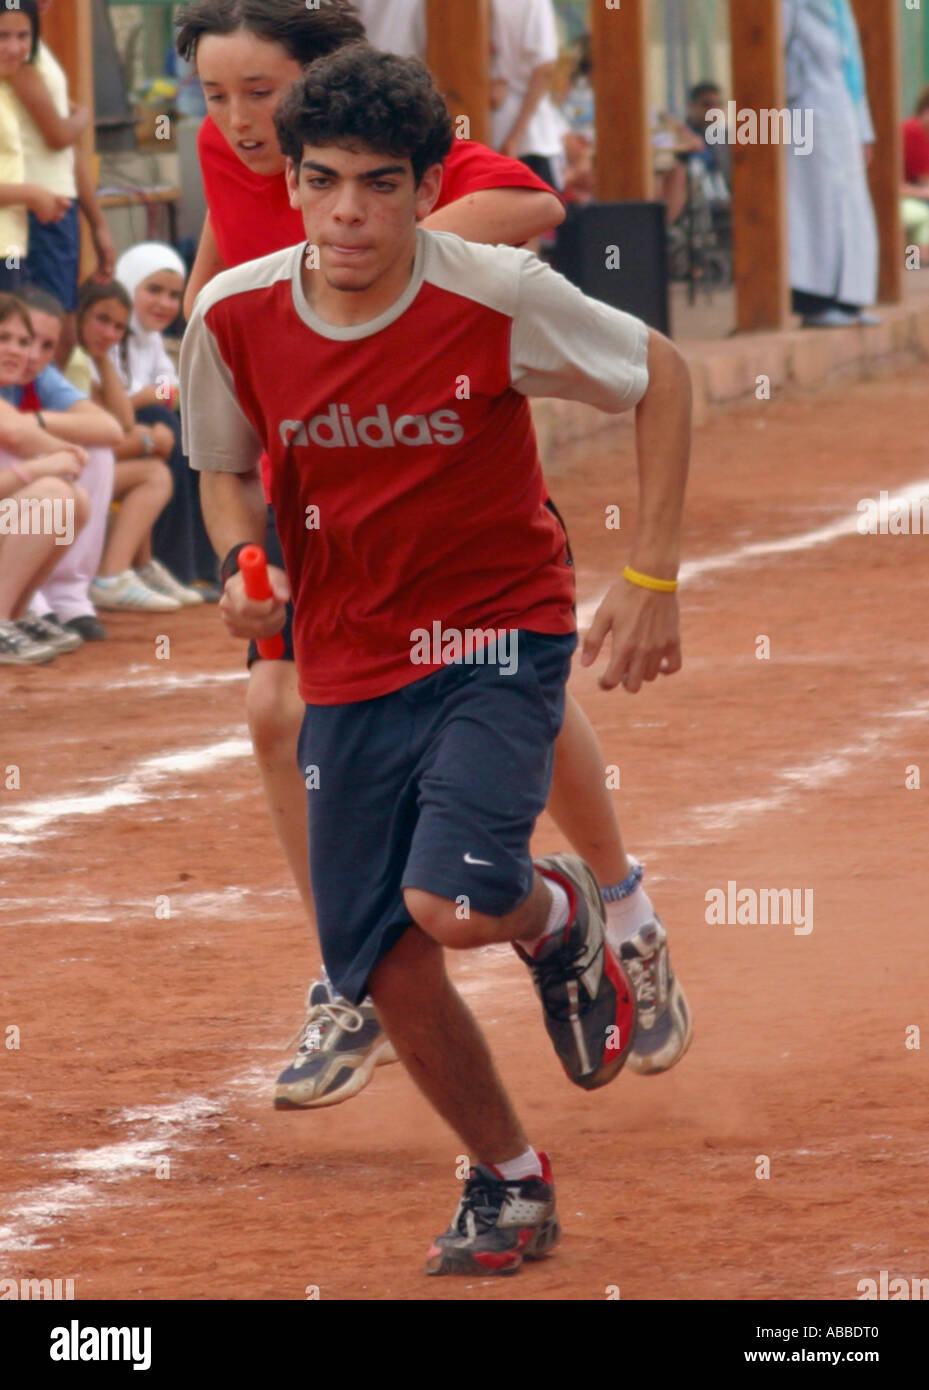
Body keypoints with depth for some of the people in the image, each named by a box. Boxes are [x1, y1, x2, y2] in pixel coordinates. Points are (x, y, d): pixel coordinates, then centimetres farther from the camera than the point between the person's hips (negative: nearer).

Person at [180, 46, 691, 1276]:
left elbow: (662, 377, -4)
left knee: (453, 904, -25)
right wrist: (247, 563, -12)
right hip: (348, 663, 4)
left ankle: (561, 911, 12)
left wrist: (651, 581, -7)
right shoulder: (236, 318, -9)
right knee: (382, 964, 4)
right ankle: (508, 1181, 28)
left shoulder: (498, 298, -19)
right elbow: (227, 470, 10)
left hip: (498, 638, -4)